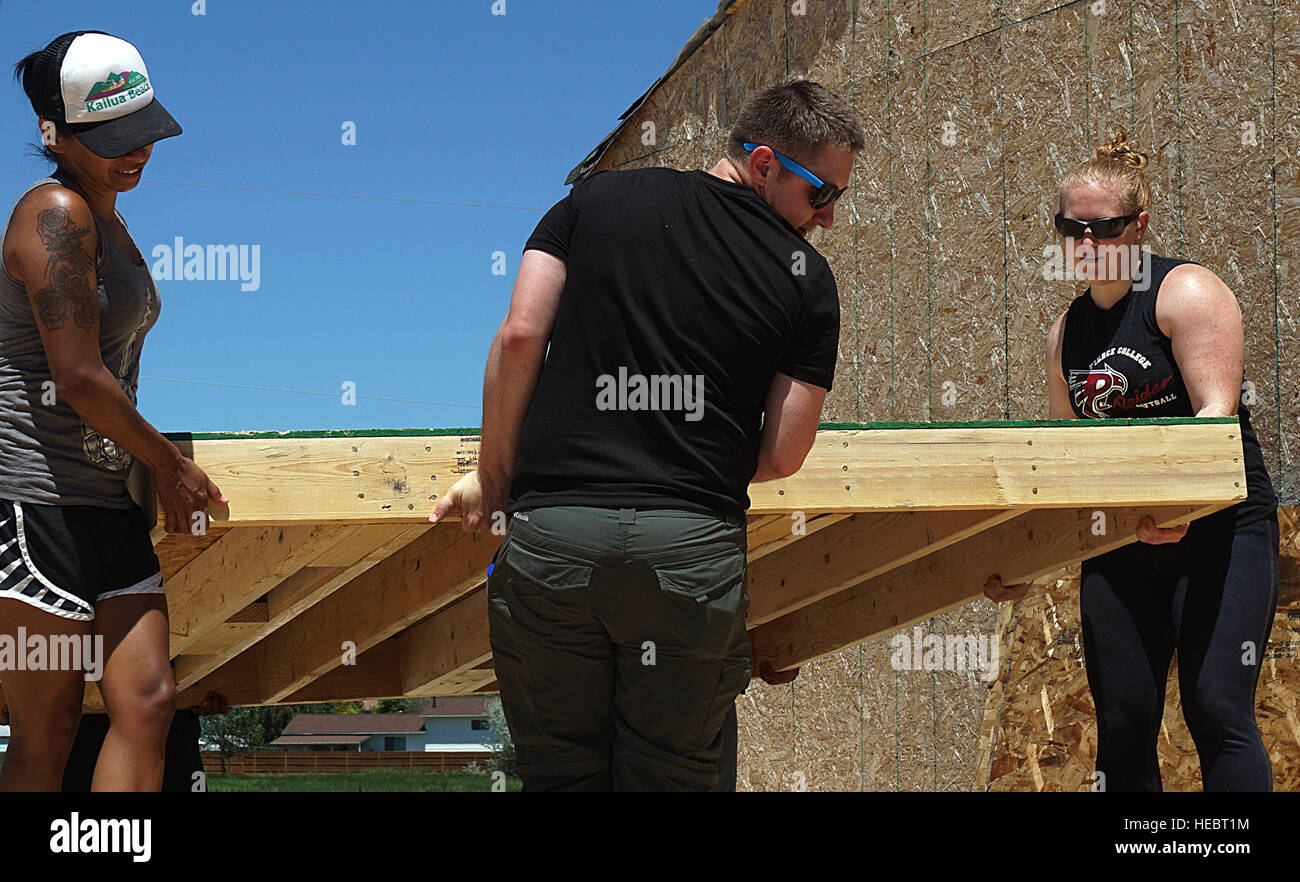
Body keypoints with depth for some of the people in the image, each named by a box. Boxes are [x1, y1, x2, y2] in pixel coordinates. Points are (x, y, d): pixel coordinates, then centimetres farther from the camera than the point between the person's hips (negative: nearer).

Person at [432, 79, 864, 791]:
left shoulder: (595, 198, 12)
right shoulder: (806, 279, 7)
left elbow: (520, 335, 1)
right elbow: (783, 455, 5)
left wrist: (493, 478, 10)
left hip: (550, 532, 2)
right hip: (692, 544, -1)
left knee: (560, 774, 11)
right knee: (673, 779, 10)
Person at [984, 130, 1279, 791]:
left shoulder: (1186, 292, -6)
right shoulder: (1066, 332, 14)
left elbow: (1216, 413, -16)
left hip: (1219, 522, -6)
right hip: (1119, 540, 6)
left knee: (1216, 710, -15)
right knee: (1122, 724, 1)